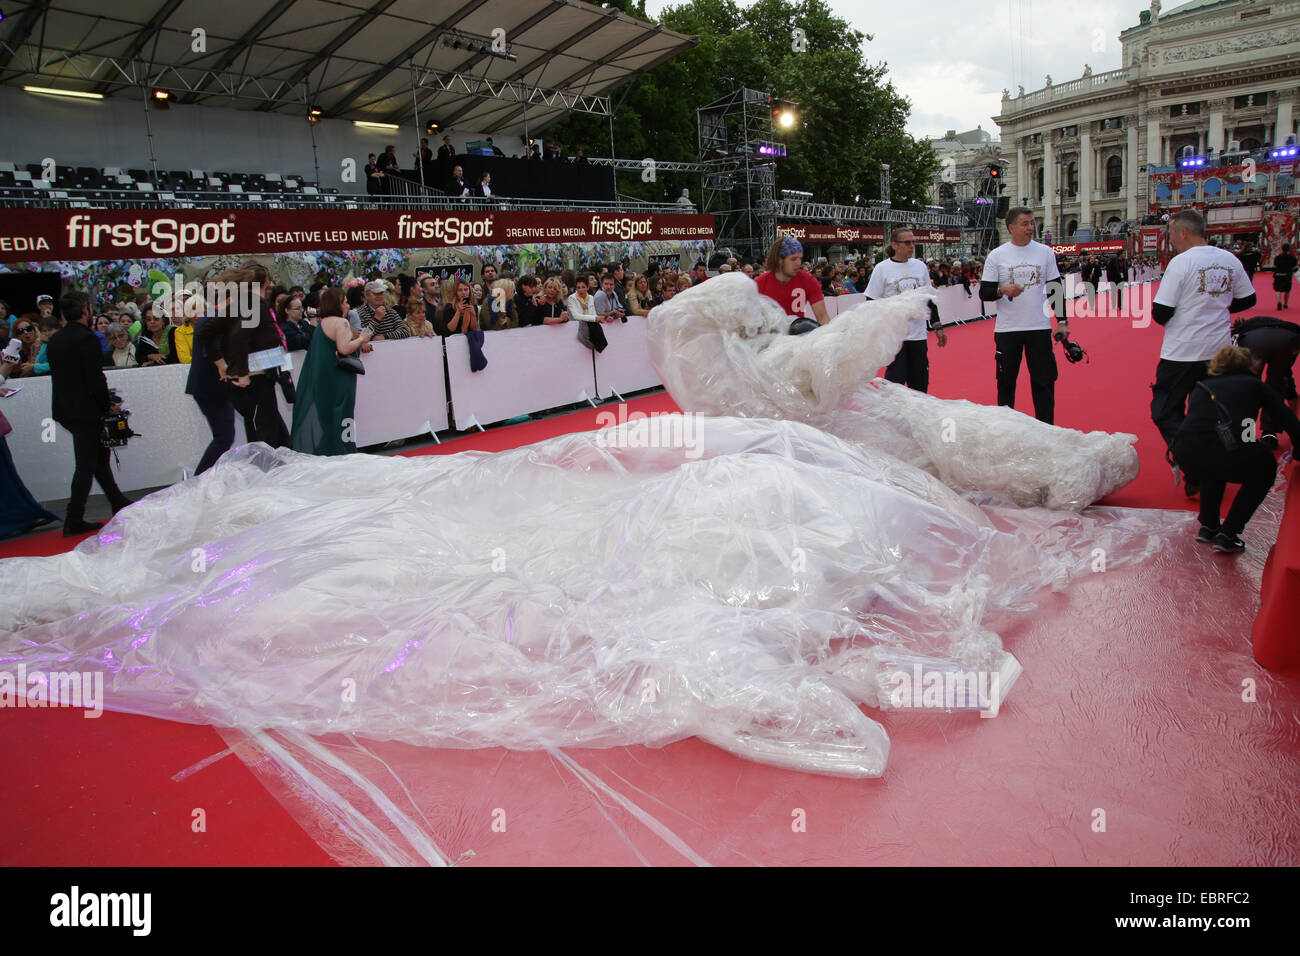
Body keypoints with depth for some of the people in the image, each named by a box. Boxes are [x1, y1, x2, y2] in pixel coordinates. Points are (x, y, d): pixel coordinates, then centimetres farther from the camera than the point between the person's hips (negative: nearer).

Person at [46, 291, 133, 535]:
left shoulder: (55, 339, 10)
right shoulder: (86, 338, -16)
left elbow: (59, 374, 14)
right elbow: (95, 378, -19)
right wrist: (108, 404, -6)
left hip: (64, 408, 8)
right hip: (84, 410, -8)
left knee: (99, 457, 18)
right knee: (86, 465, -2)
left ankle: (119, 505, 29)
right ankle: (74, 520, -1)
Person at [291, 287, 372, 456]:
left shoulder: (321, 323, 17)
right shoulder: (340, 322, -11)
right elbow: (344, 348, -22)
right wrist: (361, 339, -7)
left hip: (319, 379, 9)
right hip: (336, 380, -9)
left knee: (320, 415, 10)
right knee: (339, 417, -5)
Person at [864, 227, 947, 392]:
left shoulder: (920, 266, 10)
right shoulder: (882, 269, -5)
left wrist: (938, 327, 15)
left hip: (919, 335, 5)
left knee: (920, 384, 9)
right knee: (895, 381, -6)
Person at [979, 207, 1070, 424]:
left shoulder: (1045, 252, 7)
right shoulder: (996, 256, 0)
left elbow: (1056, 290, 11)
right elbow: (984, 293, 0)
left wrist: (1062, 321, 5)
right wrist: (1002, 290, -21)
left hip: (1040, 327, 2)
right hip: (1007, 330, -1)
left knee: (1044, 381, 2)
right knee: (1006, 382, 6)